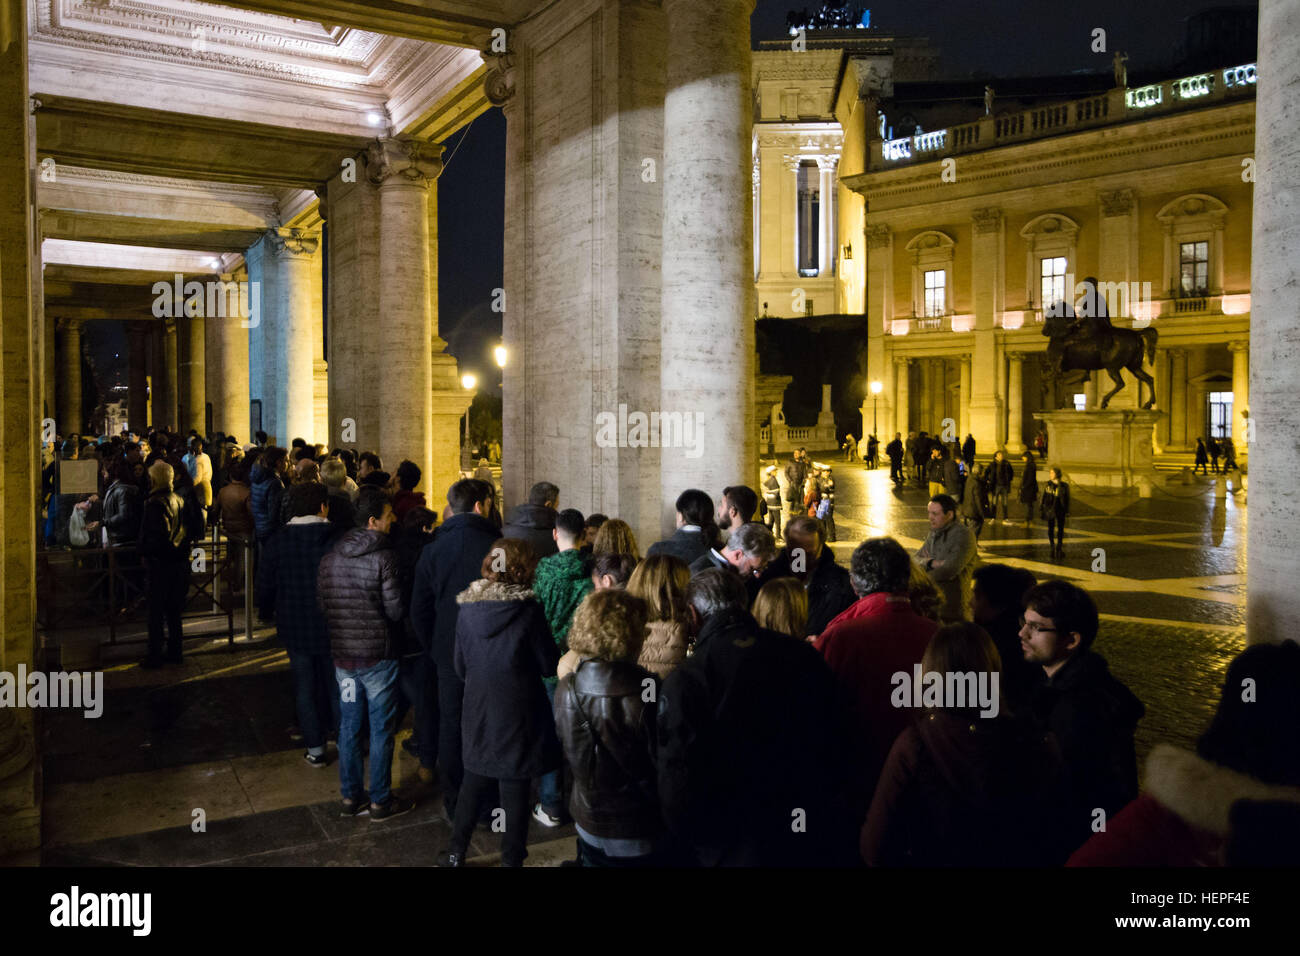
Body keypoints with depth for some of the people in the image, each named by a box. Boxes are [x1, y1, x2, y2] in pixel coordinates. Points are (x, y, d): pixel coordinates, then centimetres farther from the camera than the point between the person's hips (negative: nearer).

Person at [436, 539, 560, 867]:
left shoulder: (468, 609, -4)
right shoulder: (528, 610, -16)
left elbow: (460, 667, 6)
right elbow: (549, 665, -8)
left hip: (478, 713, 4)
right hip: (518, 716, -4)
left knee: (475, 783, 21)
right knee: (515, 791, 7)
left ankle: (455, 852, 32)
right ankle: (511, 859, 18)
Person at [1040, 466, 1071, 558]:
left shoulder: (1064, 485, -5)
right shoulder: (1047, 485, -2)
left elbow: (1067, 499, 1)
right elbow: (1043, 497, 2)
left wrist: (1067, 511, 0)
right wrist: (1041, 508, 1)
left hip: (1060, 510, 0)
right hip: (1050, 510, 0)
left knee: (1060, 530, 8)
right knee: (1050, 529, 6)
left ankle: (1059, 548, 19)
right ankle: (1053, 548, 16)